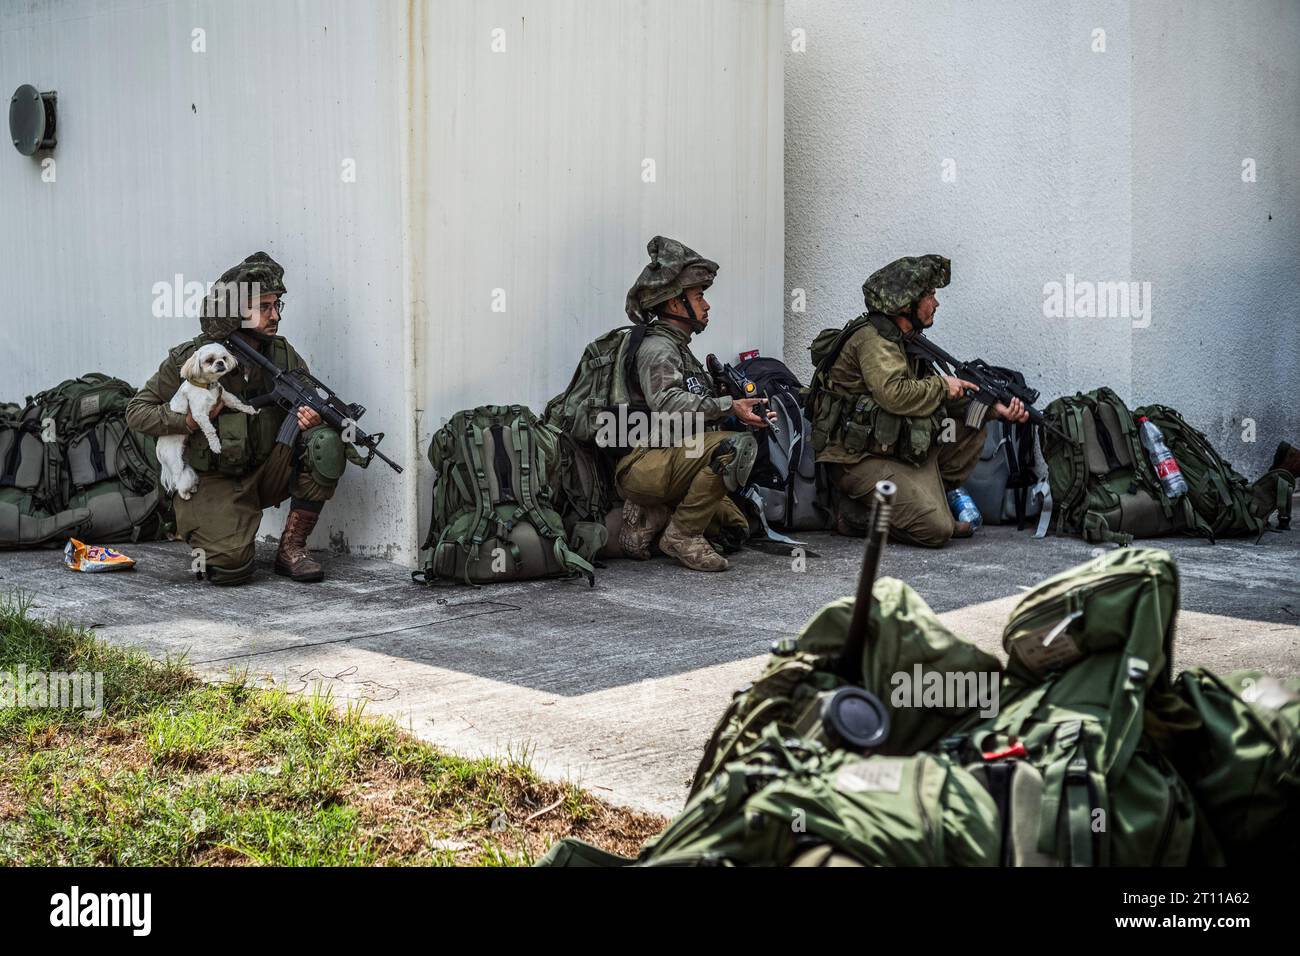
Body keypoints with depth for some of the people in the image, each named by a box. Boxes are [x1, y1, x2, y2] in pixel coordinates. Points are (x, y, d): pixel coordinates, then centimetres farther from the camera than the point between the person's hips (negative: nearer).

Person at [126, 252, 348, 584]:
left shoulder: (283, 354, -1)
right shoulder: (190, 360, -10)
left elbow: (312, 404, 5)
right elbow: (137, 411, -4)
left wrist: (314, 415, -21)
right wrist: (188, 421, -21)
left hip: (267, 471, 4)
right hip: (216, 482, -4)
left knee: (325, 443, -24)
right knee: (230, 568, -25)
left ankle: (291, 548, -12)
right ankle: (206, 536, 15)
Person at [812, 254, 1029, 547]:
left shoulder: (906, 340, 14)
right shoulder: (872, 338, -15)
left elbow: (931, 396, 14)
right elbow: (894, 395, -30)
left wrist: (994, 407, 2)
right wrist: (942, 385, -13)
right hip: (861, 459, -10)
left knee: (972, 428, 7)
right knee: (937, 531, -18)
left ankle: (926, 501, 6)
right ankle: (857, 513, -1)